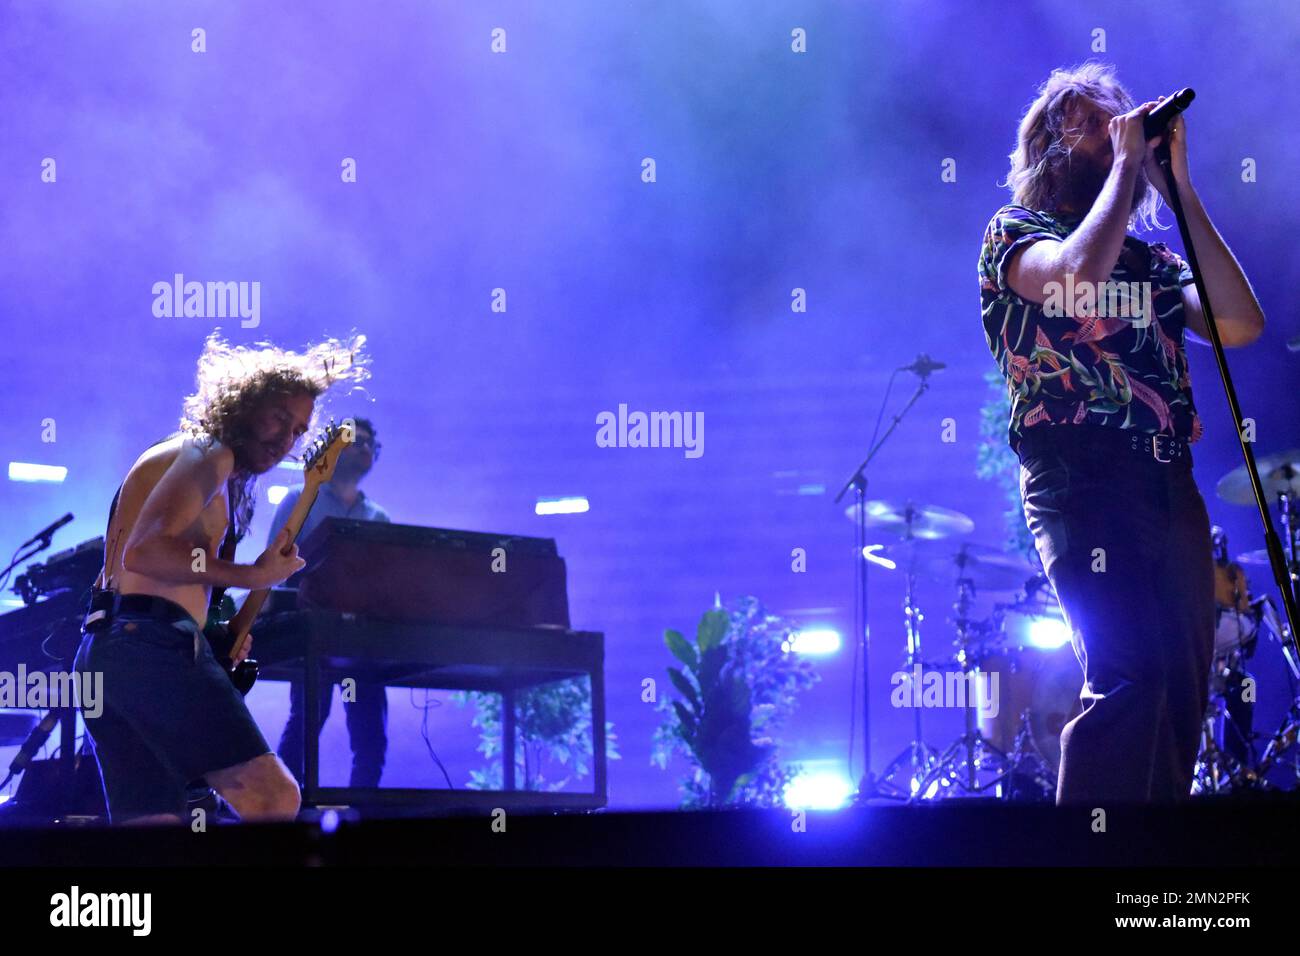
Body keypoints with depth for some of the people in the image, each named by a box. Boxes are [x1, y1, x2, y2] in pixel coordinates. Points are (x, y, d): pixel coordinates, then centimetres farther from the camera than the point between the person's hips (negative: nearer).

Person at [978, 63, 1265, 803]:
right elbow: (1077, 270, -19)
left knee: (1182, 692, 1)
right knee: (1131, 674, -21)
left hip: (1169, 486, 6)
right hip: (1081, 481, -6)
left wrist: (1178, 186, 5)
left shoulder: (1149, 257, 21)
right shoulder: (1014, 234, 5)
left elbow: (1240, 324, 4)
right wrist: (1126, 164, -6)